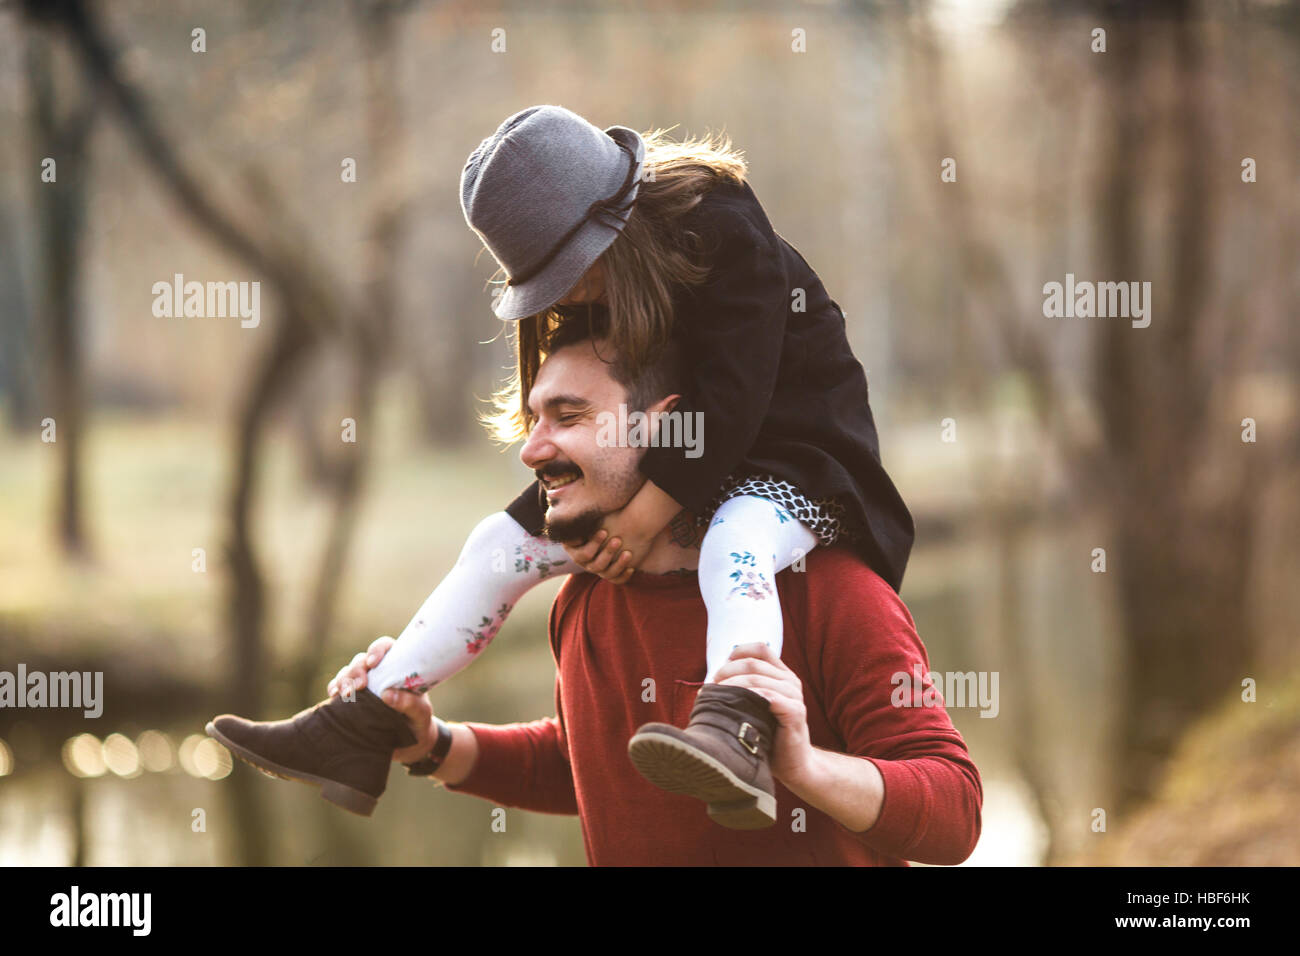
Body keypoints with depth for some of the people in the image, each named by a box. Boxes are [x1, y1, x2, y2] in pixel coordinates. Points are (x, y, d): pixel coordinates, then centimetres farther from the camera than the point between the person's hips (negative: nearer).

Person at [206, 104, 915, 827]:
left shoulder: (726, 237, -22)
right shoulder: (592, 287, 2)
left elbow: (728, 401, -26)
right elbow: (580, 408, 5)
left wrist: (641, 519, -26)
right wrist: (569, 495, -16)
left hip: (795, 462, -8)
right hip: (666, 466, 8)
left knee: (732, 547, -40)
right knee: (502, 541, 2)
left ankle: (736, 732, -66)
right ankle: (361, 736, 2)